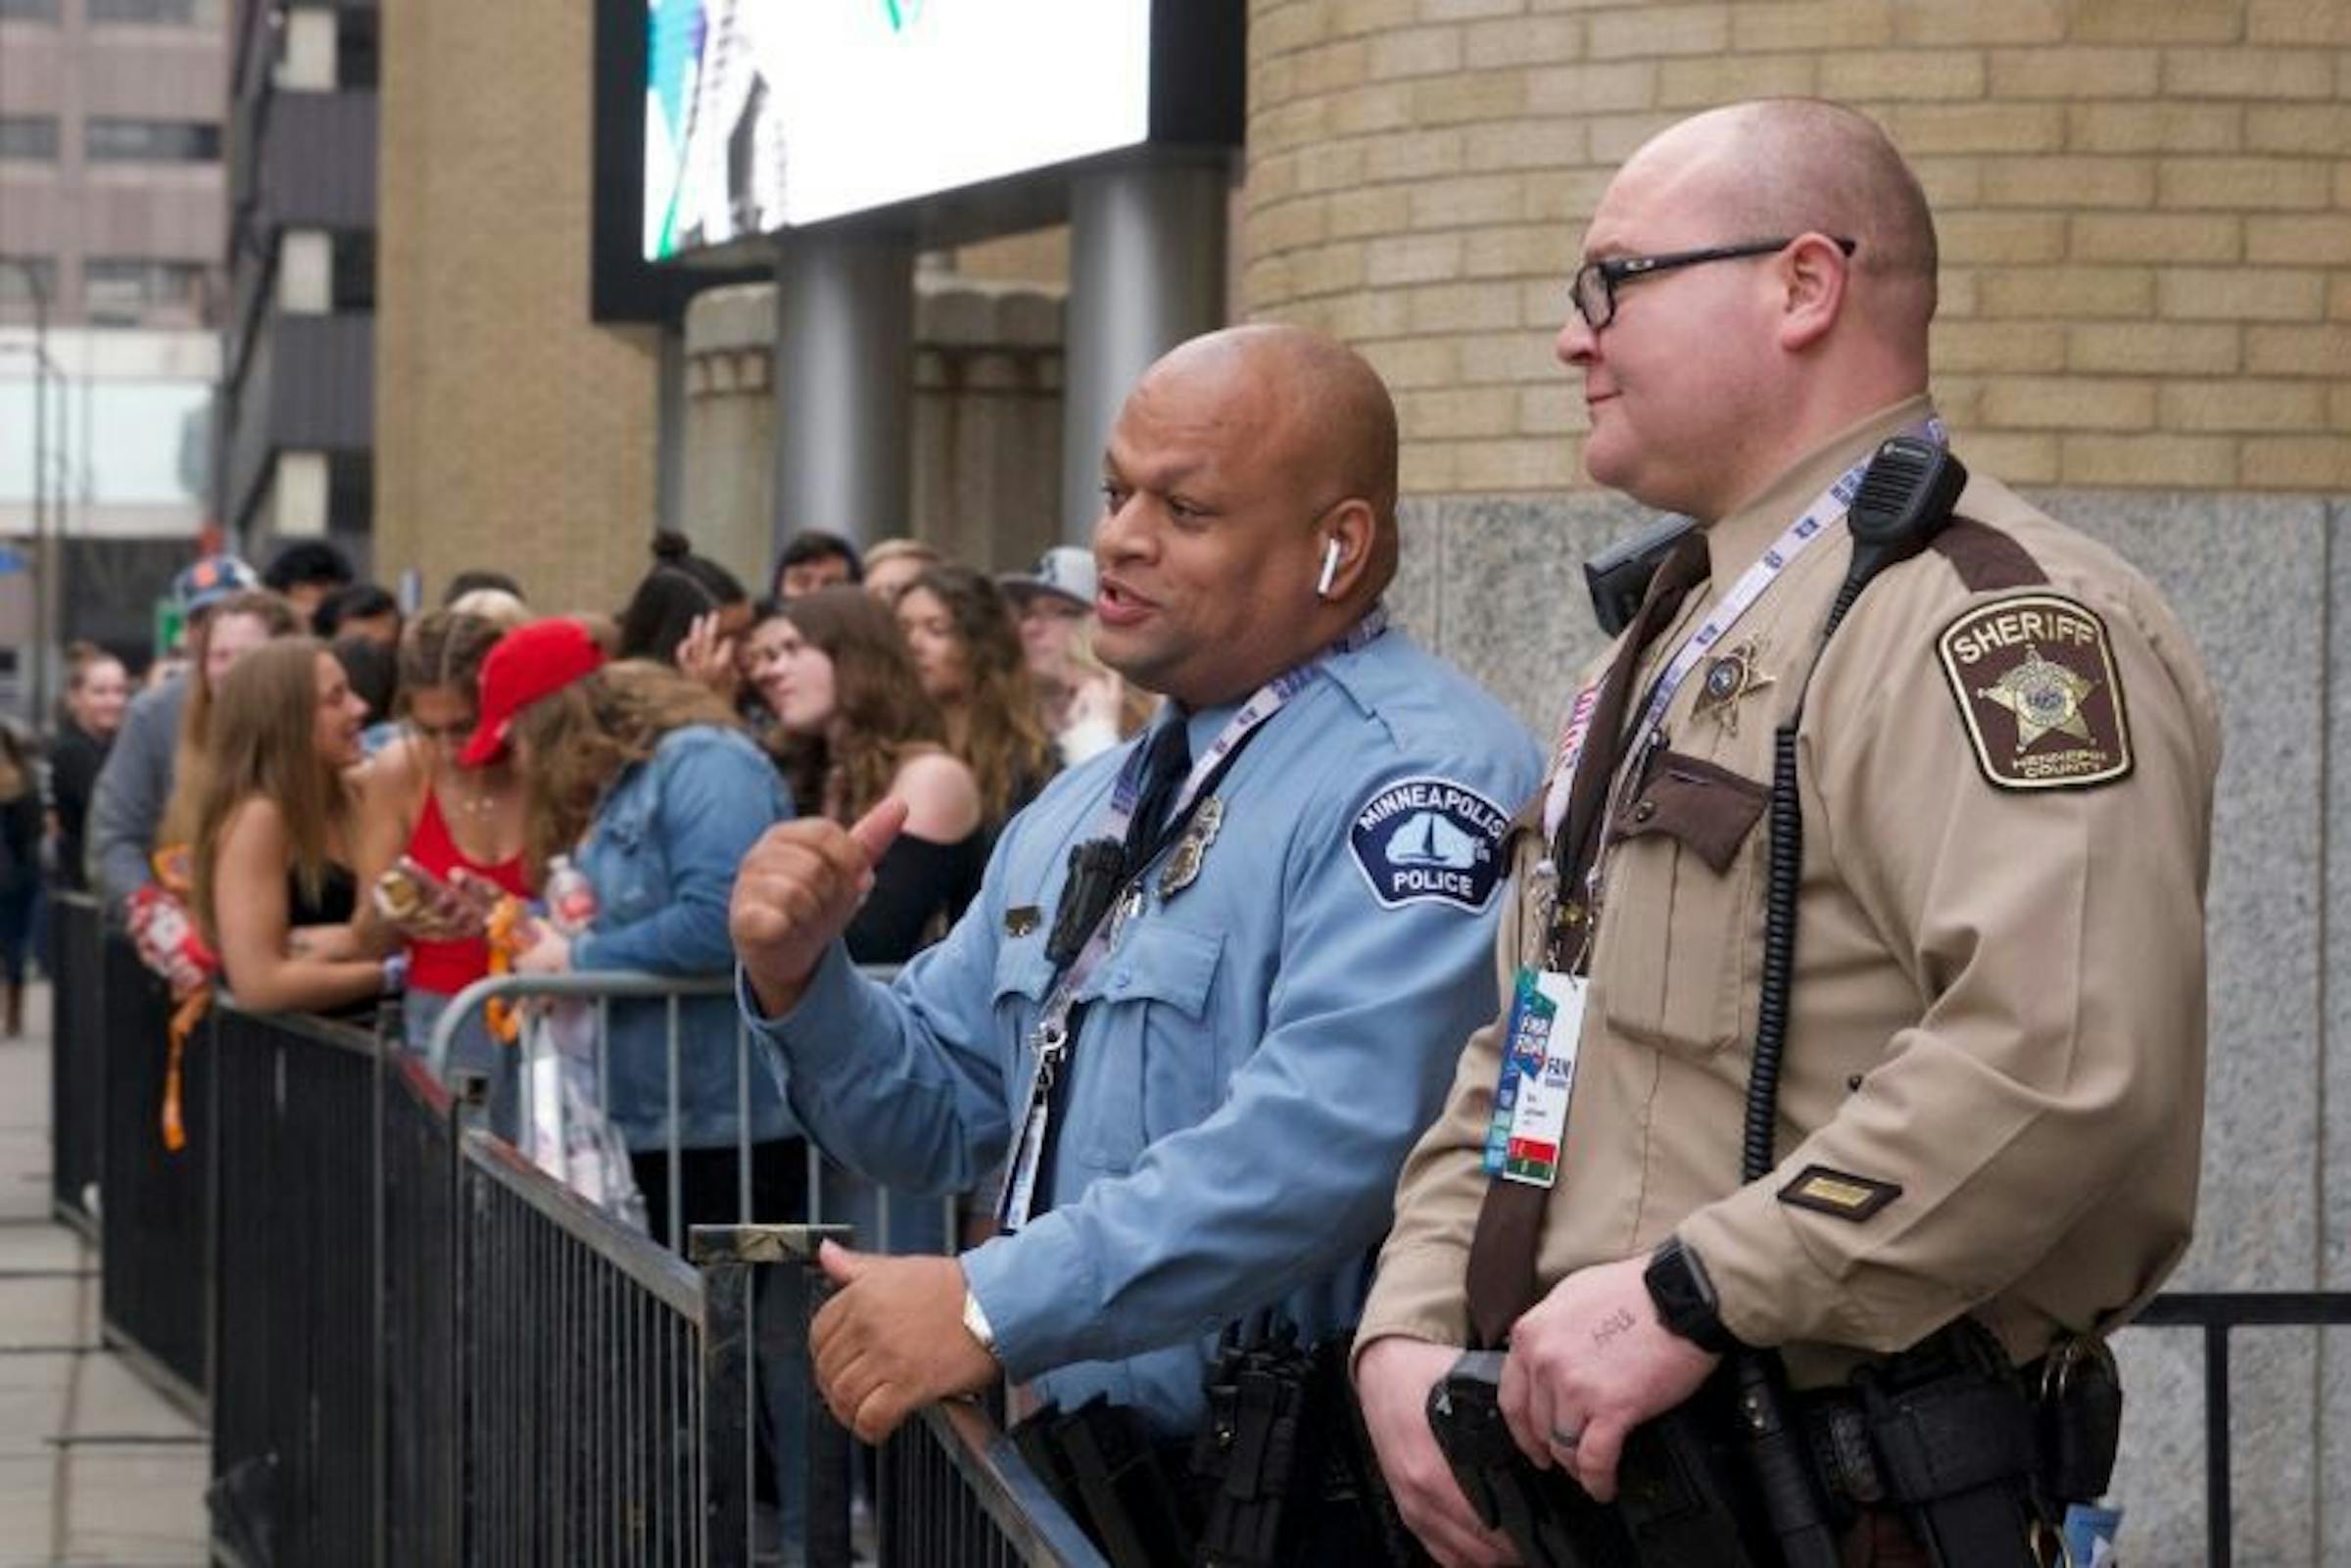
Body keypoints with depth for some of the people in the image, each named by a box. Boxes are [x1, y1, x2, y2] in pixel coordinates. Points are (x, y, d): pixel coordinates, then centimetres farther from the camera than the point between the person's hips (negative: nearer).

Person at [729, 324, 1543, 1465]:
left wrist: (993, 1307, -24)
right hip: (1069, 1457, 6)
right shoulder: (1085, 811, 18)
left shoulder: (1417, 776, -11)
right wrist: (798, 983, 2)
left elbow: (1326, 1136, -24)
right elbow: (934, 1122, 20)